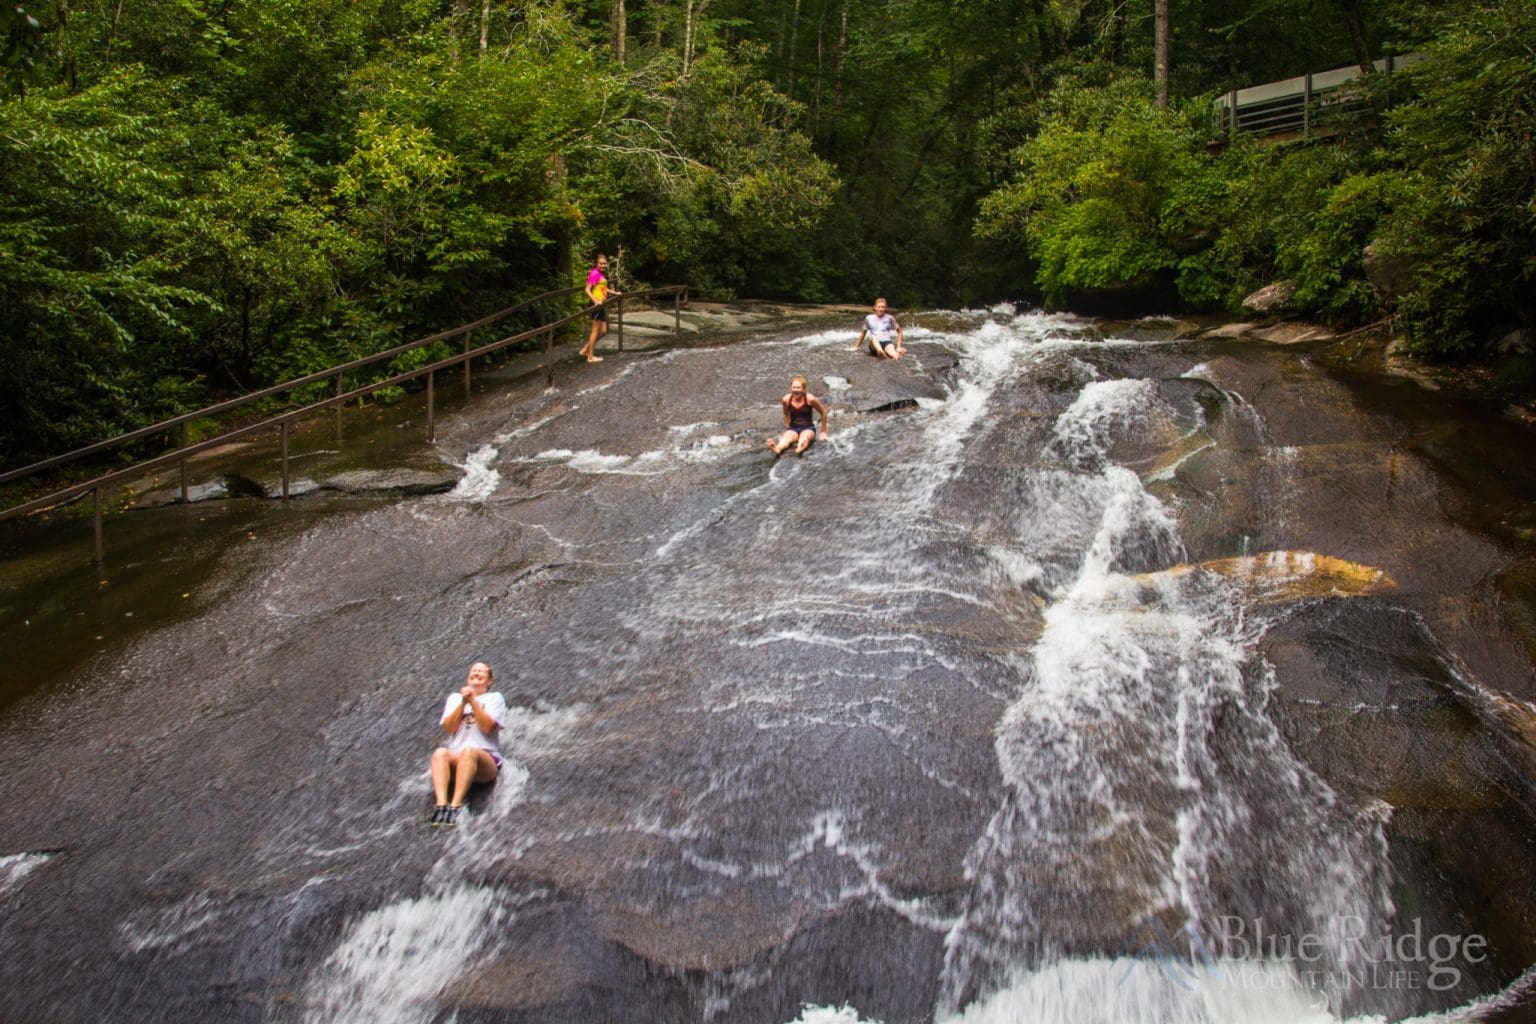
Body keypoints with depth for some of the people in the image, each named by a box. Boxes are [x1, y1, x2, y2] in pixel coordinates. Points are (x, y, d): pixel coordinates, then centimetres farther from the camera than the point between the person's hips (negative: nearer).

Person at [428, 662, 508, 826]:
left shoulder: (495, 698, 13)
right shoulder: (455, 697, 22)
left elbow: (488, 727, -4)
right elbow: (449, 728, 6)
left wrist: (473, 701, -8)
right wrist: (463, 703, -3)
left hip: (486, 760, -2)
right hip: (455, 760, 3)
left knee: (470, 752, -36)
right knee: (440, 753, -31)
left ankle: (455, 806, -48)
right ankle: (441, 805, -48)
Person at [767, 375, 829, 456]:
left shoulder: (810, 399, -13)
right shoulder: (786, 399, -5)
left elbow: (823, 412, 0)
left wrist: (823, 432, 5)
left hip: (808, 428, -2)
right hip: (793, 428, 2)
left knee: (804, 438, -39)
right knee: (786, 438, -35)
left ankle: (800, 449, -74)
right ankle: (777, 449, -69)